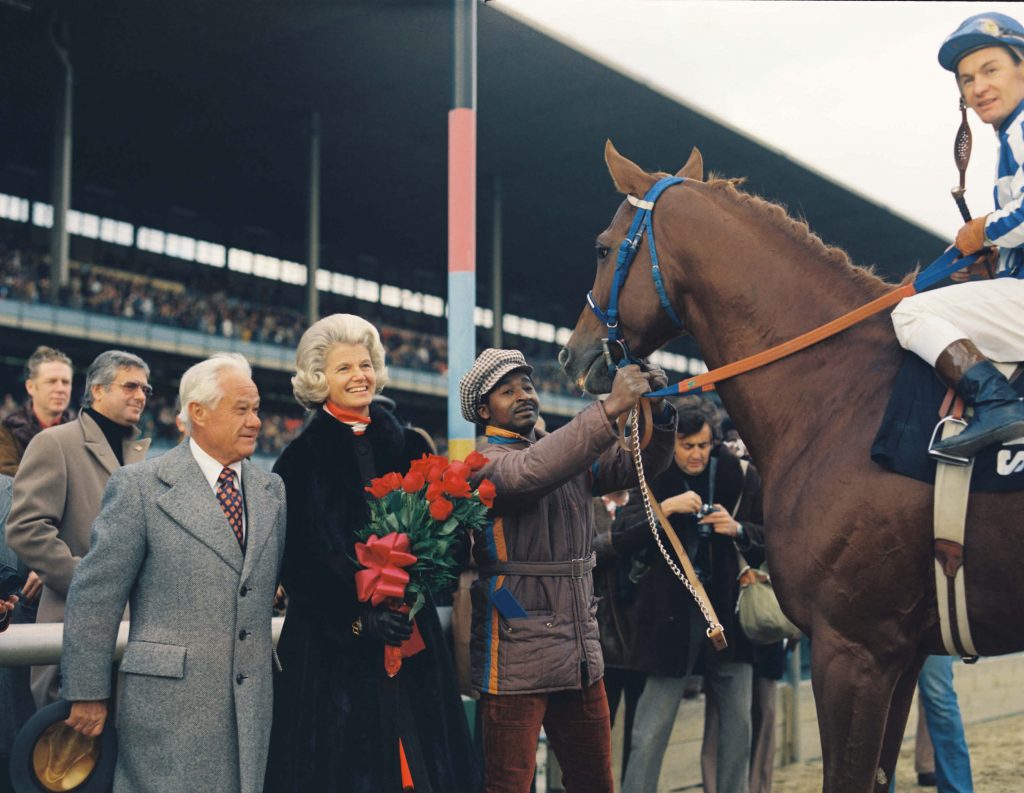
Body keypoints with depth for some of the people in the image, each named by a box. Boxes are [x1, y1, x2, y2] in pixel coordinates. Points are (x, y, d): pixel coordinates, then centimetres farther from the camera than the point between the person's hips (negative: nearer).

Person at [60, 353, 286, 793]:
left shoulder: (272, 490, 10)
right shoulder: (138, 486, -5)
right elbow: (95, 596, -5)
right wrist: (88, 692, -5)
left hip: (253, 705, 5)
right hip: (170, 705, -5)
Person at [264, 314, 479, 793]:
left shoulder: (406, 446, 9)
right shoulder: (302, 458, -2)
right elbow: (302, 557, -8)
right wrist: (359, 615, -19)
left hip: (410, 637, 4)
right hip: (332, 642, -4)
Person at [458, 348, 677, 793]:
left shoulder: (574, 453, 14)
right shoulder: (486, 463, -7)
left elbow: (639, 465, 5)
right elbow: (532, 472, -29)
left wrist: (658, 413, -15)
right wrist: (611, 408, -34)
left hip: (581, 654, 7)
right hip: (517, 660, -7)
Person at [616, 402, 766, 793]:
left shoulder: (740, 477, 2)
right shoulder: (652, 480, -2)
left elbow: (771, 537, 7)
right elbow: (621, 541, -10)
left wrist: (738, 530, -12)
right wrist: (664, 508, -22)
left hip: (730, 612, 2)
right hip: (671, 614, -2)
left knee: (738, 728, 9)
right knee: (650, 733, -1)